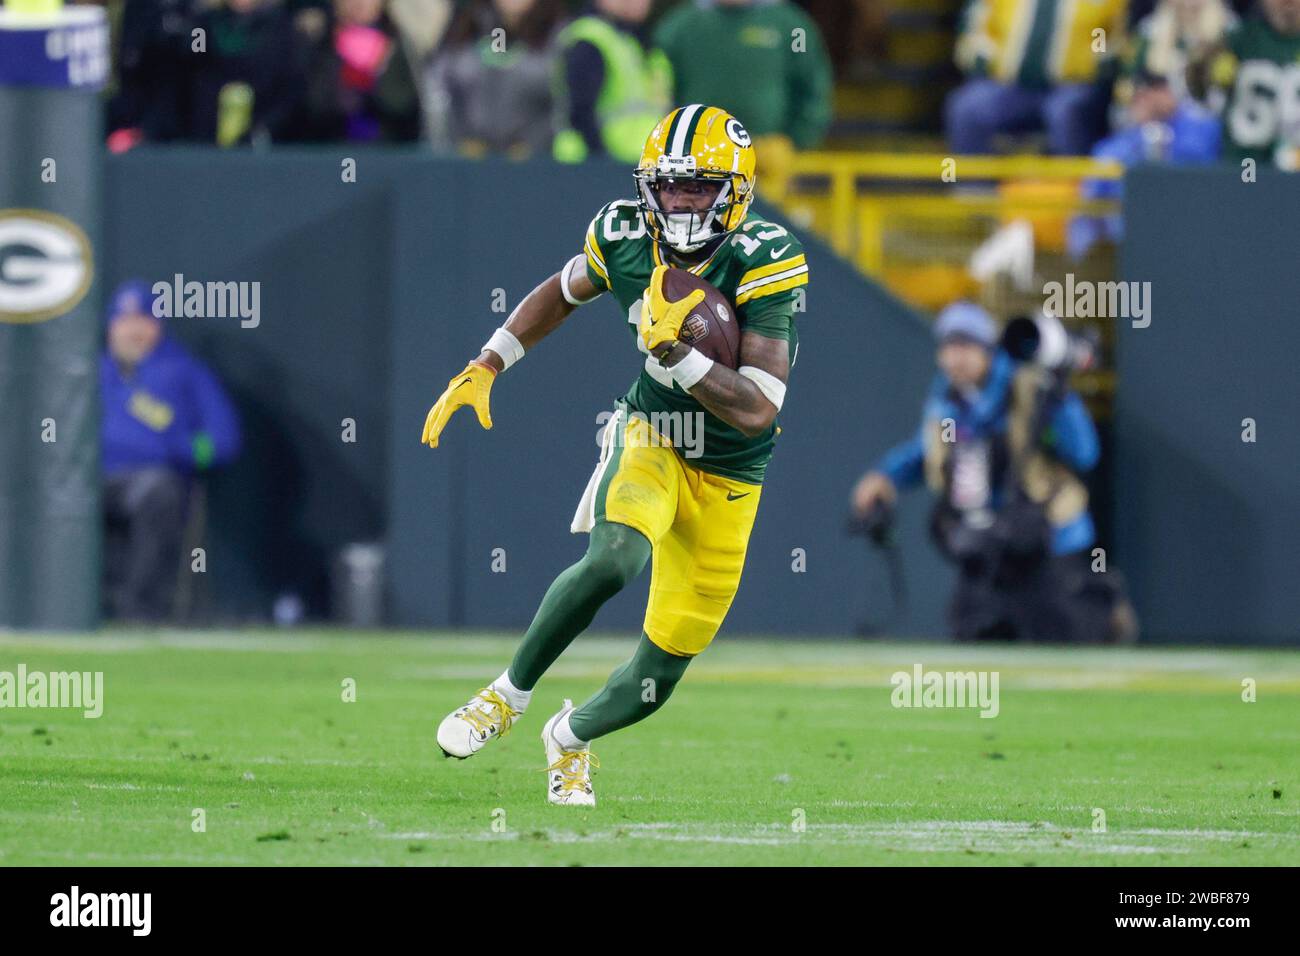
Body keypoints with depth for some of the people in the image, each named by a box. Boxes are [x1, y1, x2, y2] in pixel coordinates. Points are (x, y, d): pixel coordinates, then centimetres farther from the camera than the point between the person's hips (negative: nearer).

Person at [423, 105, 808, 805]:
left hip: (727, 479, -1)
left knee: (655, 681, 3)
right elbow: (563, 293, 12)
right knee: (613, 559, -35)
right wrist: (483, 369, 7)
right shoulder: (625, 239, -13)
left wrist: (672, 349, -36)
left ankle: (570, 737, 37)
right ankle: (509, 695, -13)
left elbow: (755, 412, -27)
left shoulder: (760, 263, -23)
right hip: (649, 436, 1)